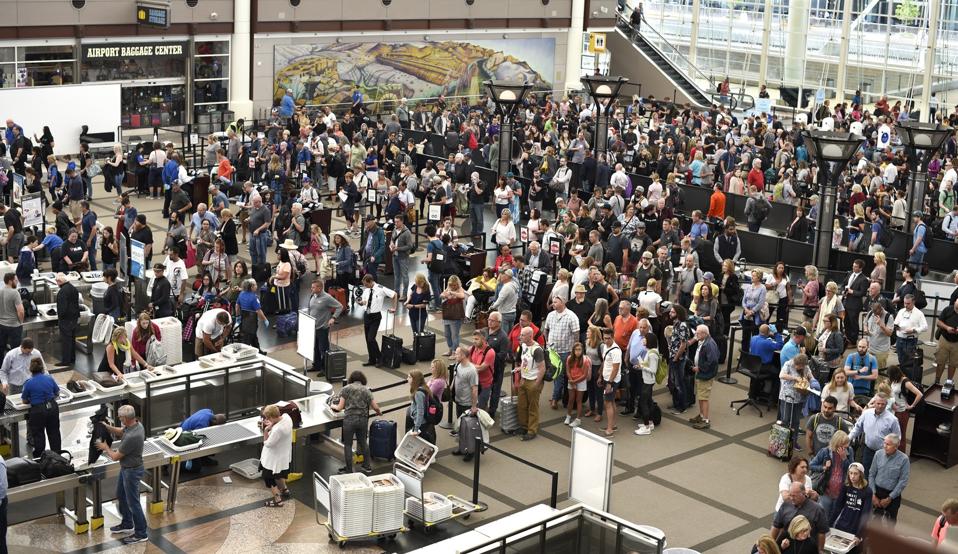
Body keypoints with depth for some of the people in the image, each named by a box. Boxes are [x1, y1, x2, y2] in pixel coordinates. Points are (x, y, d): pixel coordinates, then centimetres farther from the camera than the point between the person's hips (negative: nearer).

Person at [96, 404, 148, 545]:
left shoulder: (131, 437, -36)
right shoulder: (136, 424, -8)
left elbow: (115, 457, -22)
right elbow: (120, 431, 15)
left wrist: (105, 448, -3)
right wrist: (106, 426, -1)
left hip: (132, 471, -10)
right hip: (126, 468, 10)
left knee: (133, 502, 4)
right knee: (121, 496, 26)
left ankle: (141, 534, 17)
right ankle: (127, 525, 43)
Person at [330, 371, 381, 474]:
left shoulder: (346, 389, 2)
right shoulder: (366, 390, 9)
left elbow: (340, 407, -1)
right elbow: (375, 407, 5)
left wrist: (334, 407, 21)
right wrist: (379, 412, 27)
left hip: (349, 419, -3)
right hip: (363, 419, 3)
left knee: (348, 444, 8)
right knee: (363, 441, 22)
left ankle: (349, 469, 12)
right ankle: (367, 466, 27)